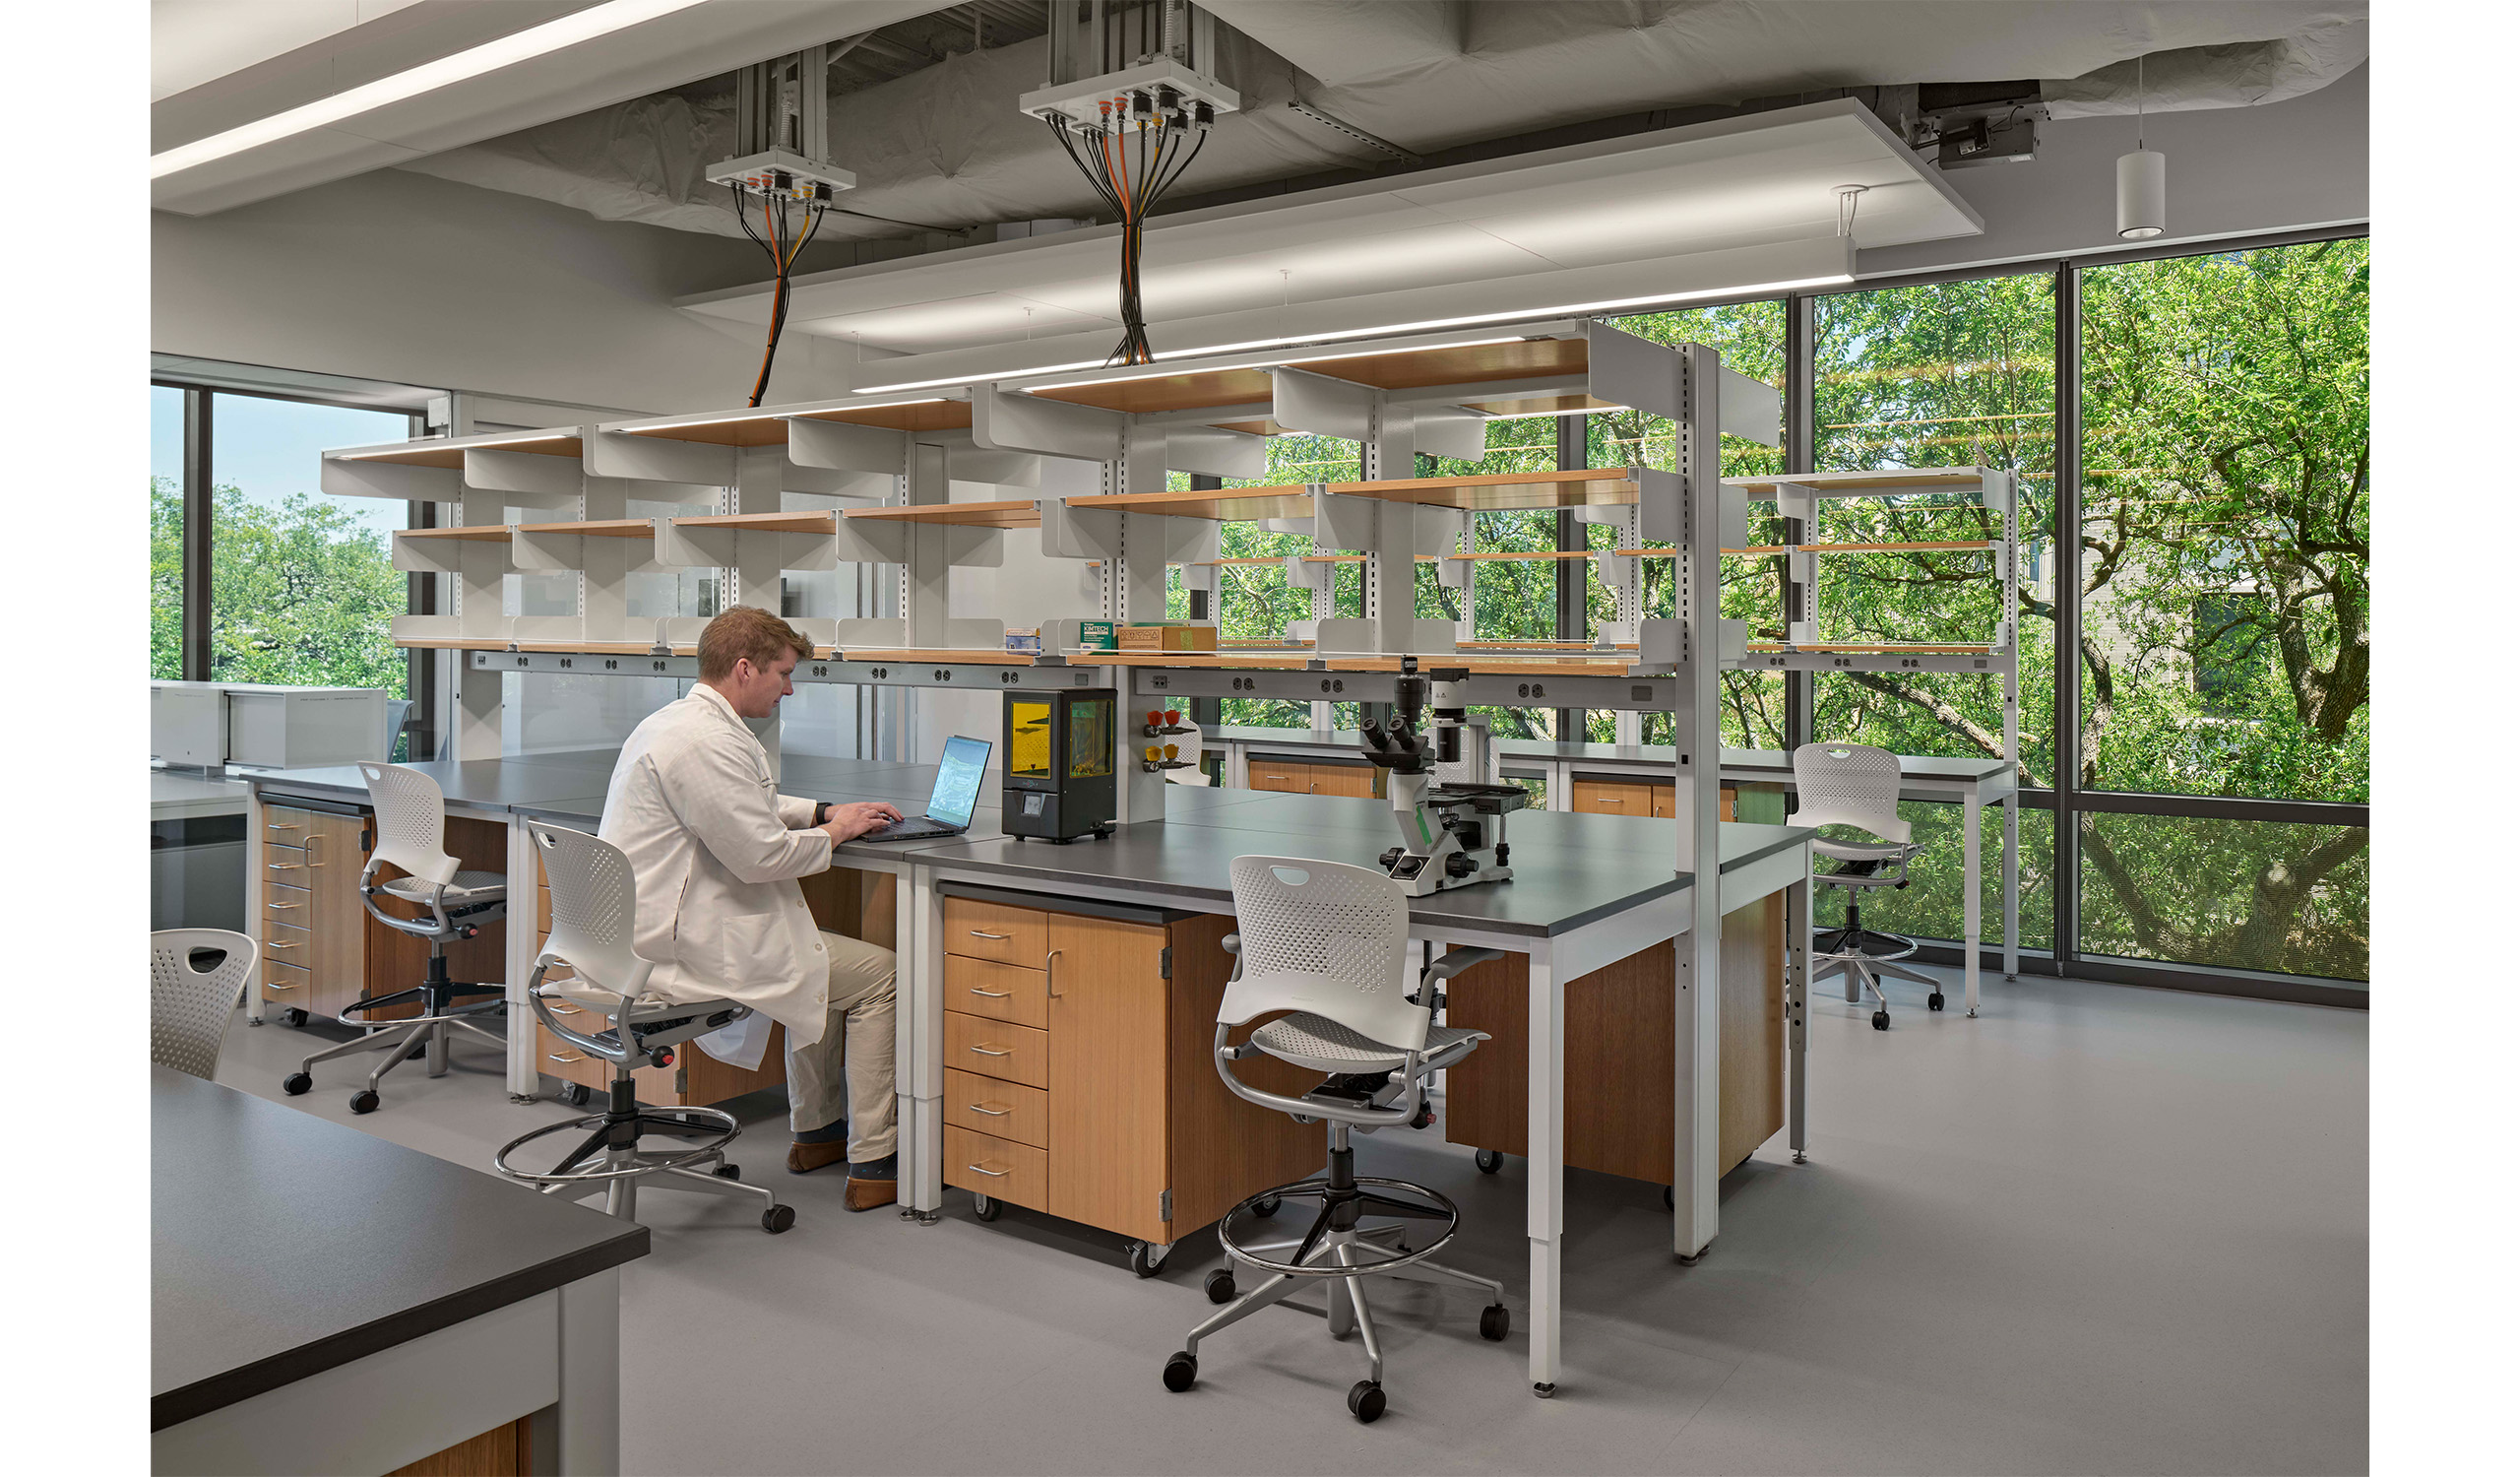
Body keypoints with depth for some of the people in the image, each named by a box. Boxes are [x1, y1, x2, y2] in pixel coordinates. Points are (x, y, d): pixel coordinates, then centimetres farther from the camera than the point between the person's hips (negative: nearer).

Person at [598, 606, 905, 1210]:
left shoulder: (674, 721, 13)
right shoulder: (706, 741, -22)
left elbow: (744, 808, 28)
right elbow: (761, 855, -23)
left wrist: (824, 812, 17)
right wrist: (833, 832, -5)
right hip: (687, 945, -11)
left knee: (819, 957, 29)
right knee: (878, 972, -3)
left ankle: (817, 1132, 37)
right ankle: (873, 1164, 3)